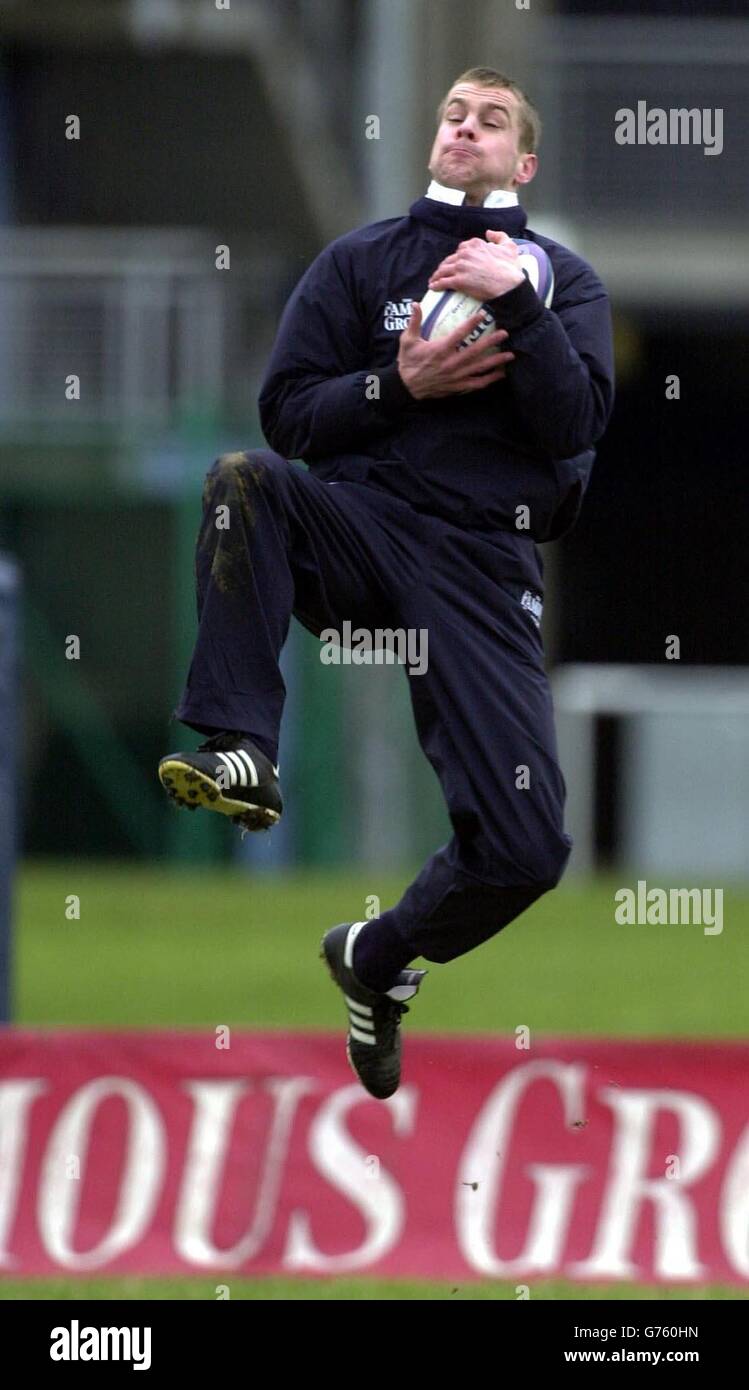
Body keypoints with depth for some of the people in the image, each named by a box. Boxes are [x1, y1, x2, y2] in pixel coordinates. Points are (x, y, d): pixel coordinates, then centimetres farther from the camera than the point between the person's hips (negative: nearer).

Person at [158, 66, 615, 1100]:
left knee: (526, 849, -13)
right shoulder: (360, 262, 13)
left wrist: (514, 303, -14)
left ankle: (382, 959, 18)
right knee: (242, 479, -35)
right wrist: (402, 385, -8)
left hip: (486, 558, -1)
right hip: (360, 522, 1)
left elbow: (576, 424, -4)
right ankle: (241, 751, -37)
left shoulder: (562, 278, 12)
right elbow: (287, 413, 6)